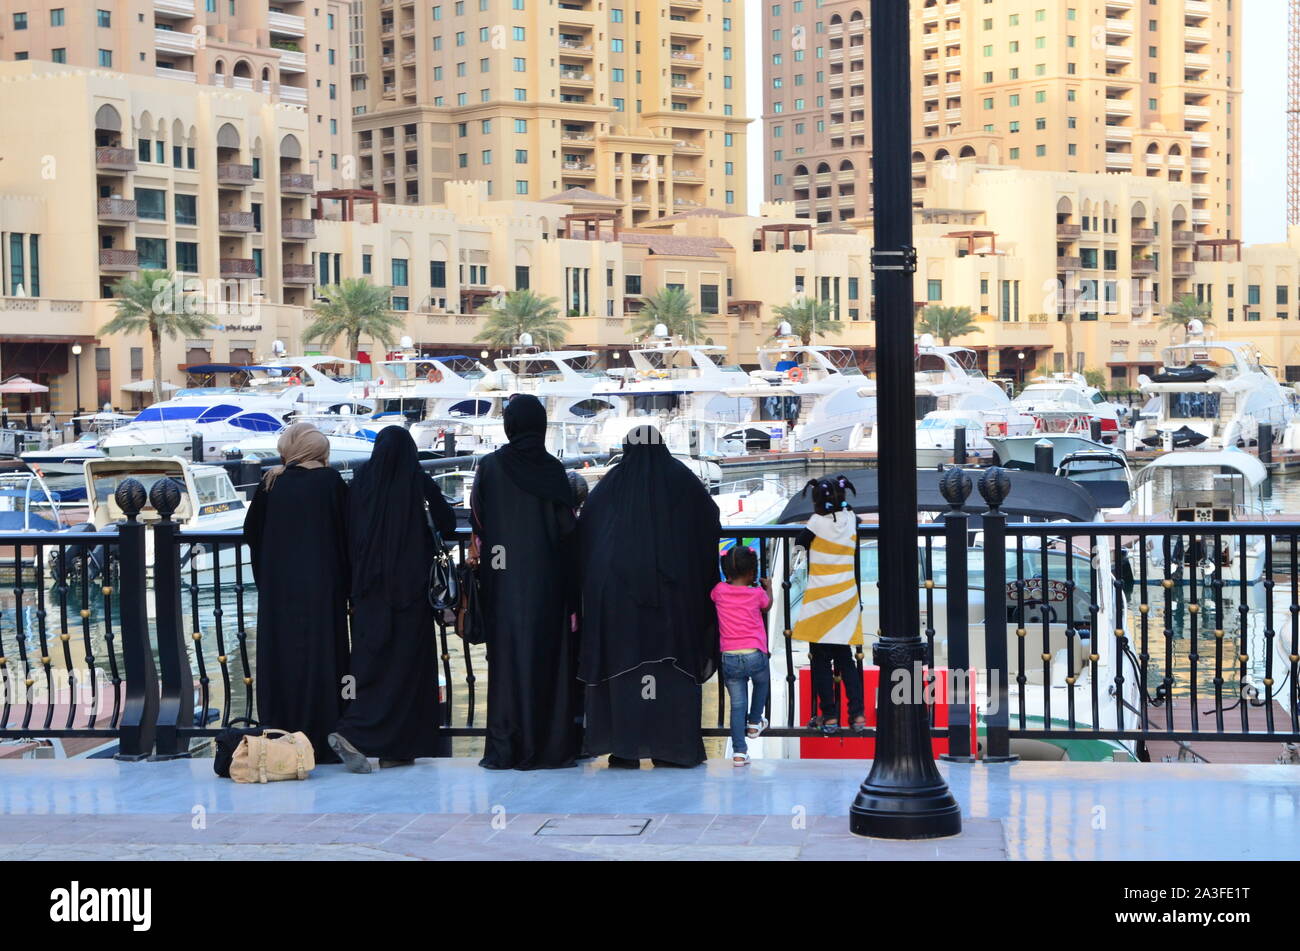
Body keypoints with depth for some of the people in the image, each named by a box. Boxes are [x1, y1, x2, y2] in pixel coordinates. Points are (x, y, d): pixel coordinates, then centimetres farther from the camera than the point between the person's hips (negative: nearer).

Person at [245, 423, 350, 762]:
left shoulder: (272, 483, 2)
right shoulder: (330, 481, -5)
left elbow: (252, 530, 8)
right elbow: (345, 532, -4)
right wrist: (346, 584, 2)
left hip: (279, 585, 2)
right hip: (322, 584, -2)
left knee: (281, 657, 7)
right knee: (320, 655, 1)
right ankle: (321, 743, 1)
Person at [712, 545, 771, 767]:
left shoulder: (720, 591, 1)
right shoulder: (757, 594, 0)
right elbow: (767, 605, 23)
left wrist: (730, 579, 37)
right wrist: (768, 588, 42)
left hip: (729, 658, 1)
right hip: (755, 656, -1)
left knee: (737, 704, 5)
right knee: (761, 683, 32)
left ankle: (739, 751, 1)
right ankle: (754, 723, 41)